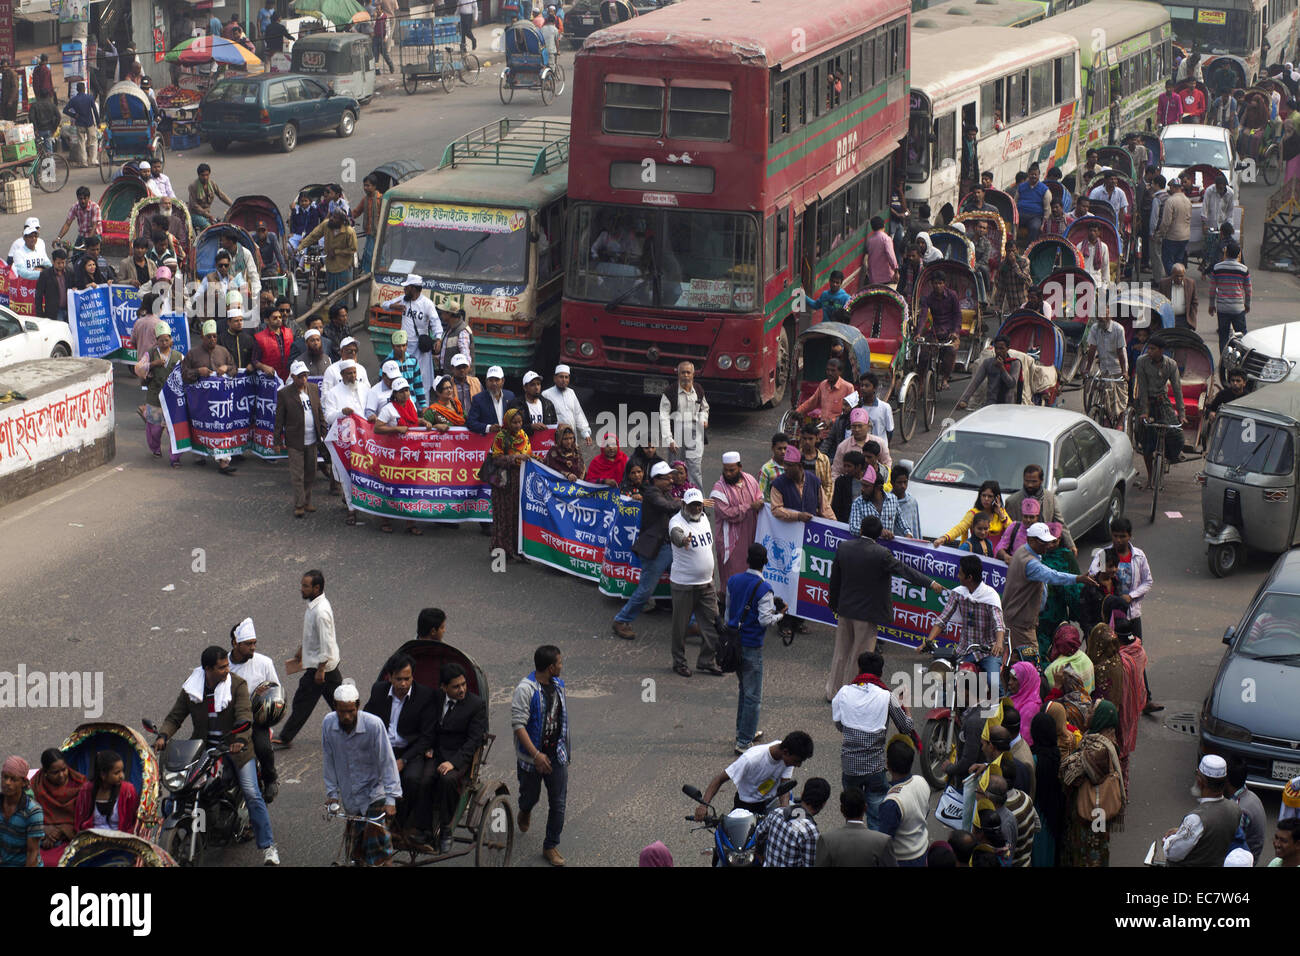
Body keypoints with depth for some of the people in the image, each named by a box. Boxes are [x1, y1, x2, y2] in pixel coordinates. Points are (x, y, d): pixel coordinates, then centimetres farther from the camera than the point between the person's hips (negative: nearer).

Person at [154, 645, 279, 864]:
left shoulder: (237, 685, -7)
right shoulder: (191, 686, 1)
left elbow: (244, 717, -18)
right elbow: (176, 715, 2)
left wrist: (240, 740, -38)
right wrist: (163, 736, -18)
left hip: (234, 746, -3)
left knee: (252, 794, -13)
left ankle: (267, 846, -5)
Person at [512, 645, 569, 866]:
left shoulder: (558, 686, 4)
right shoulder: (525, 689, -20)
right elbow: (518, 724, -24)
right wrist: (536, 755, -28)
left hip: (556, 753, 5)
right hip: (532, 755, -5)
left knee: (558, 803, 2)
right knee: (531, 796, 14)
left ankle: (551, 847, 14)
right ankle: (525, 811, 51)